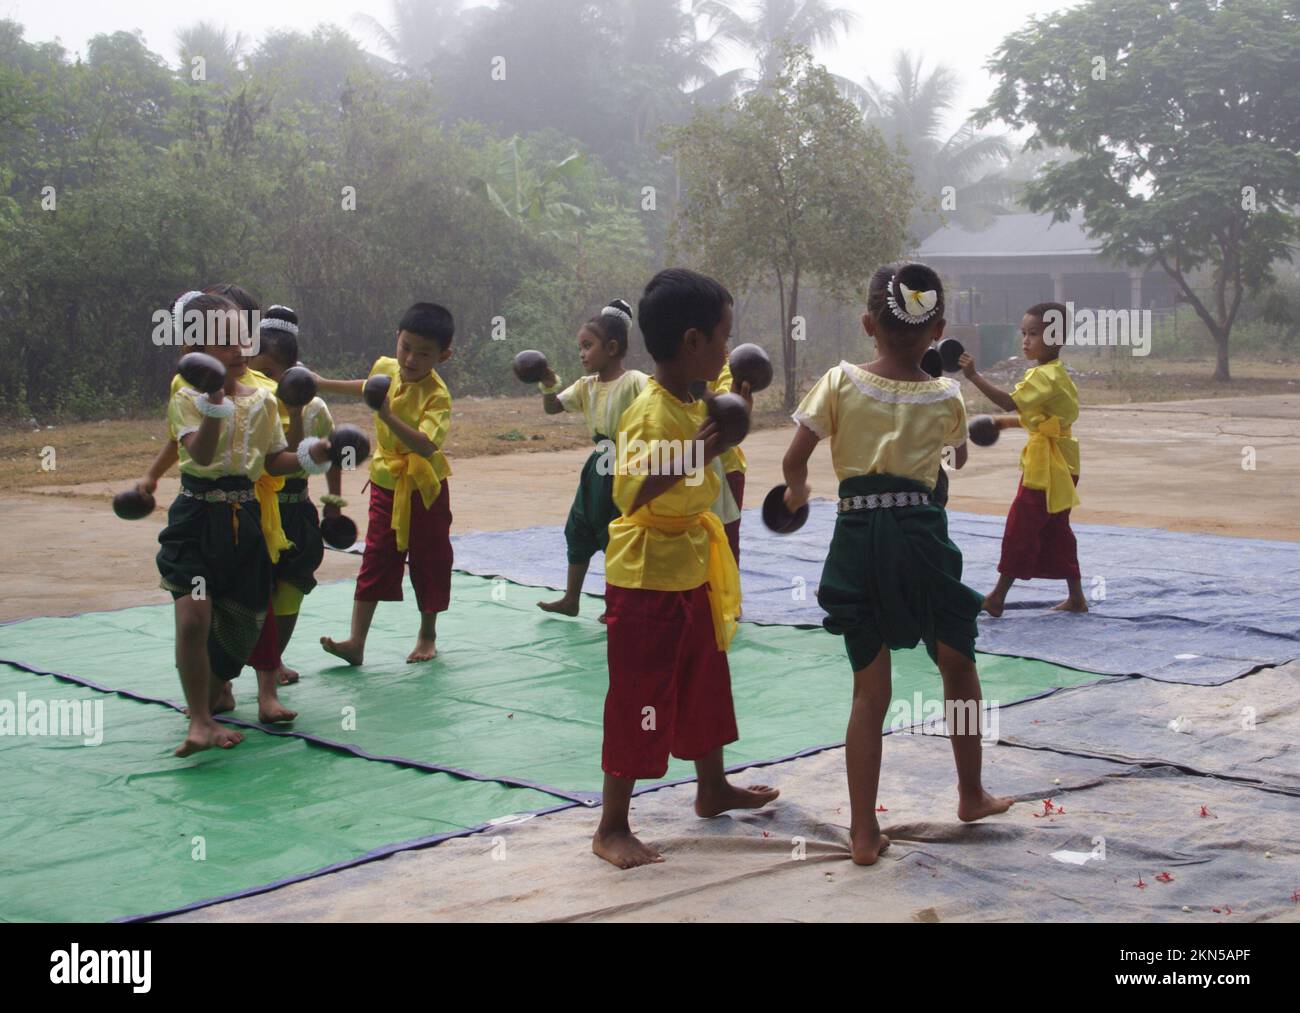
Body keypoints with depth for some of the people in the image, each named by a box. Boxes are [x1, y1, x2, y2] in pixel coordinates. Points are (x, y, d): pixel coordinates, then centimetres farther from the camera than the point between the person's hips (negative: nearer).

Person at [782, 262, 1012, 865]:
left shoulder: (840, 383, -3)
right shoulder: (947, 397, 2)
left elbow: (793, 460, -3)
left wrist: (796, 492, 19)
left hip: (856, 535, 0)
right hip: (920, 530, 0)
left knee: (869, 690, 7)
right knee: (958, 666, 22)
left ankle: (864, 833, 8)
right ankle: (971, 794, 34)